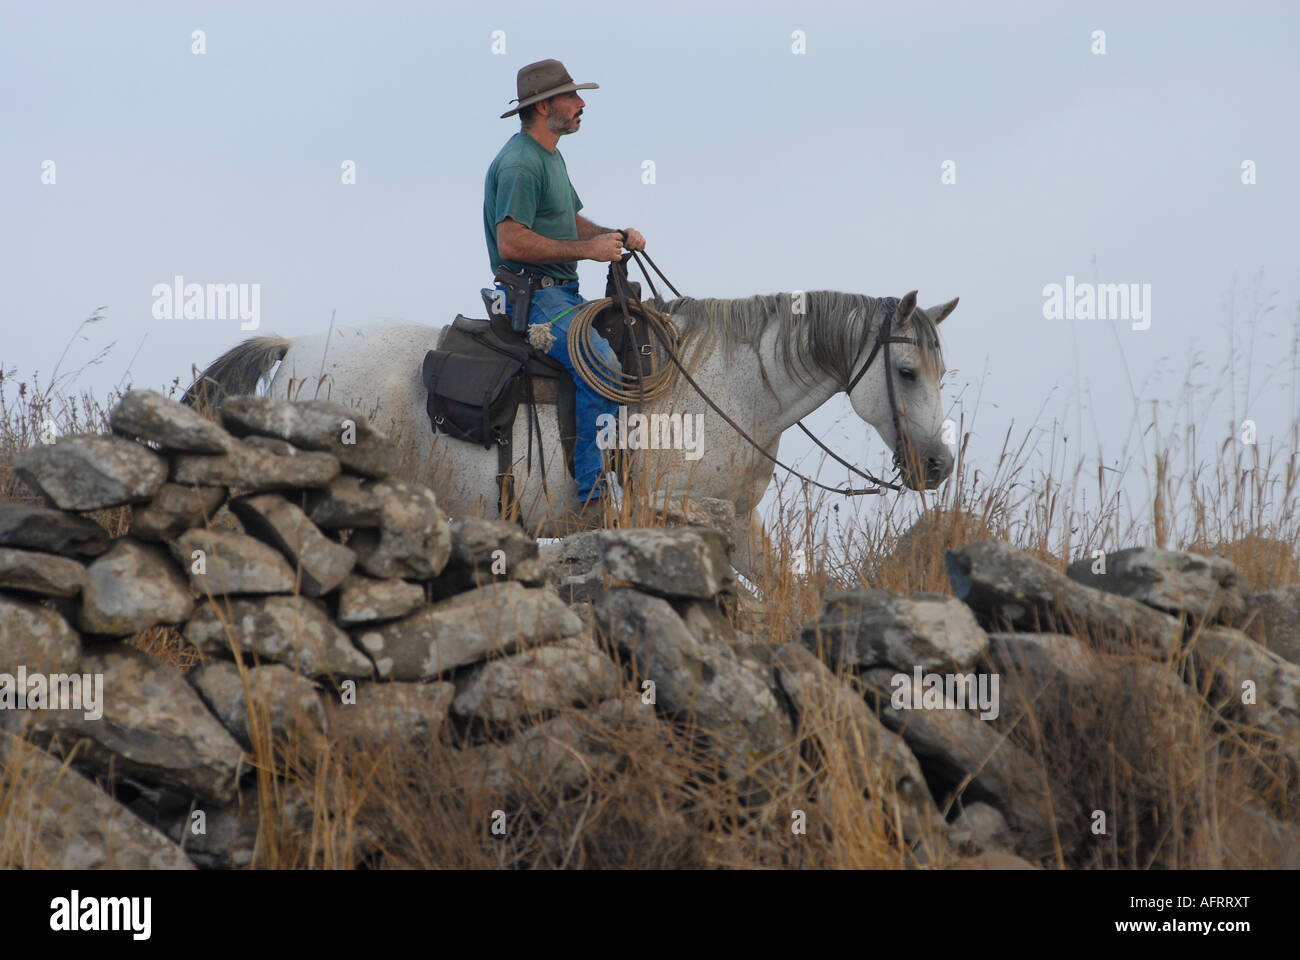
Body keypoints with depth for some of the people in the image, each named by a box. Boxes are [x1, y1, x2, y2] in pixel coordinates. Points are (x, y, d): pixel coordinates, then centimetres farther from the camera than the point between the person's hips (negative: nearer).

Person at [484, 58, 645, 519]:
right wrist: (587, 249, -21)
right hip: (532, 294, -11)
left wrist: (615, 237, 6)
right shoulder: (520, 164, -16)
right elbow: (511, 241, -24)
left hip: (563, 291, 11)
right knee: (602, 363, -25)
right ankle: (594, 489, -23)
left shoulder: (550, 157, 19)